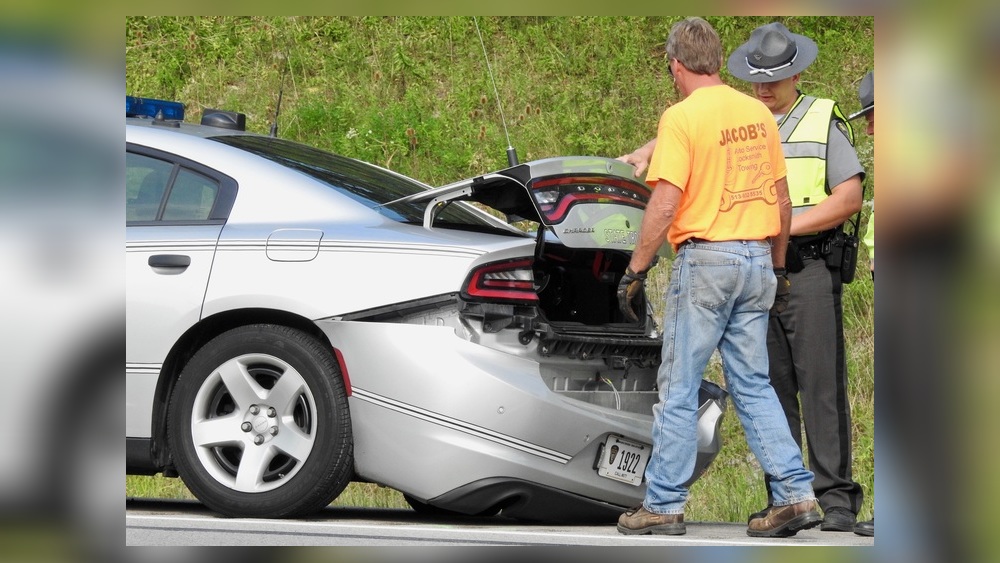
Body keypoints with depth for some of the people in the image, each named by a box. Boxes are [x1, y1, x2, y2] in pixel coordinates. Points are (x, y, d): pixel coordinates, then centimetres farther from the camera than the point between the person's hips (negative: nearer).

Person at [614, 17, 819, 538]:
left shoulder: (682, 117, -11)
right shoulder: (759, 113, 9)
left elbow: (664, 204, -17)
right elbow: (782, 199, 14)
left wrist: (635, 270, -10)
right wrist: (778, 268, 23)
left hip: (705, 259, -6)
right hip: (757, 260, 6)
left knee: (678, 388, 2)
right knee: (753, 385, 11)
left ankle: (663, 505, 6)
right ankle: (796, 494, 4)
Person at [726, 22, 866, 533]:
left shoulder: (825, 121, 5)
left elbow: (849, 198, -3)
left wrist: (787, 226, -11)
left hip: (809, 268, -4)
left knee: (822, 387, -8)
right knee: (770, 390, 4)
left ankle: (836, 499, -7)